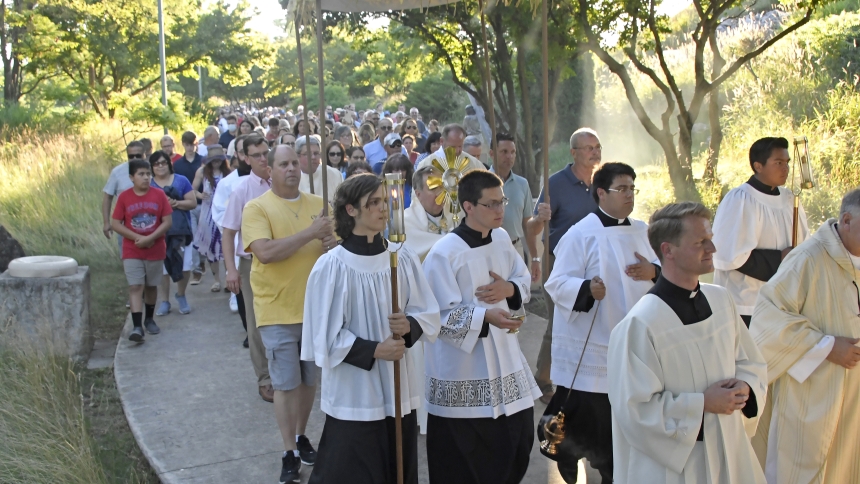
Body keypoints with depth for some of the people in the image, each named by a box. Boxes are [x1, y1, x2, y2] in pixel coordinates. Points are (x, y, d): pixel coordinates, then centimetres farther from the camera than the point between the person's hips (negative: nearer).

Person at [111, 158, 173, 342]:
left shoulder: (159, 195, -3)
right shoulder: (124, 197, -4)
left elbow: (168, 221, -5)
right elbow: (115, 224, -4)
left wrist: (150, 238, -17)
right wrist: (136, 237, -16)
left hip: (155, 251, 1)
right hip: (132, 252, -1)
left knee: (151, 285, 14)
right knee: (135, 287, -8)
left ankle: (149, 319, 32)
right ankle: (137, 326, -11)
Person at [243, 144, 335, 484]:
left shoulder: (319, 204, 6)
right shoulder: (256, 208, -8)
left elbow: (339, 243, 13)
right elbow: (265, 252, -22)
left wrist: (333, 245, -11)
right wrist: (310, 233, -23)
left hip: (315, 307, 5)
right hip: (278, 311, -4)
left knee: (310, 379, 15)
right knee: (286, 383, 0)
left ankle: (301, 436, 34)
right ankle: (289, 453, 11)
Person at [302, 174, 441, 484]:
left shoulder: (404, 259, -1)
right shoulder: (331, 267, -13)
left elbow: (430, 315, 5)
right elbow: (325, 336, -11)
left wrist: (409, 326, -16)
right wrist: (374, 350, -20)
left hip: (399, 389, 4)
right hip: (354, 394, -4)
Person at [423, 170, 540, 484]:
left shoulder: (502, 239, 3)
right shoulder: (444, 254, -18)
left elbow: (524, 280, 14)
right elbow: (440, 316, -18)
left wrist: (509, 288, -9)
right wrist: (485, 316, -31)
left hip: (504, 361, 7)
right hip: (462, 374, -6)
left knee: (516, 444, 16)